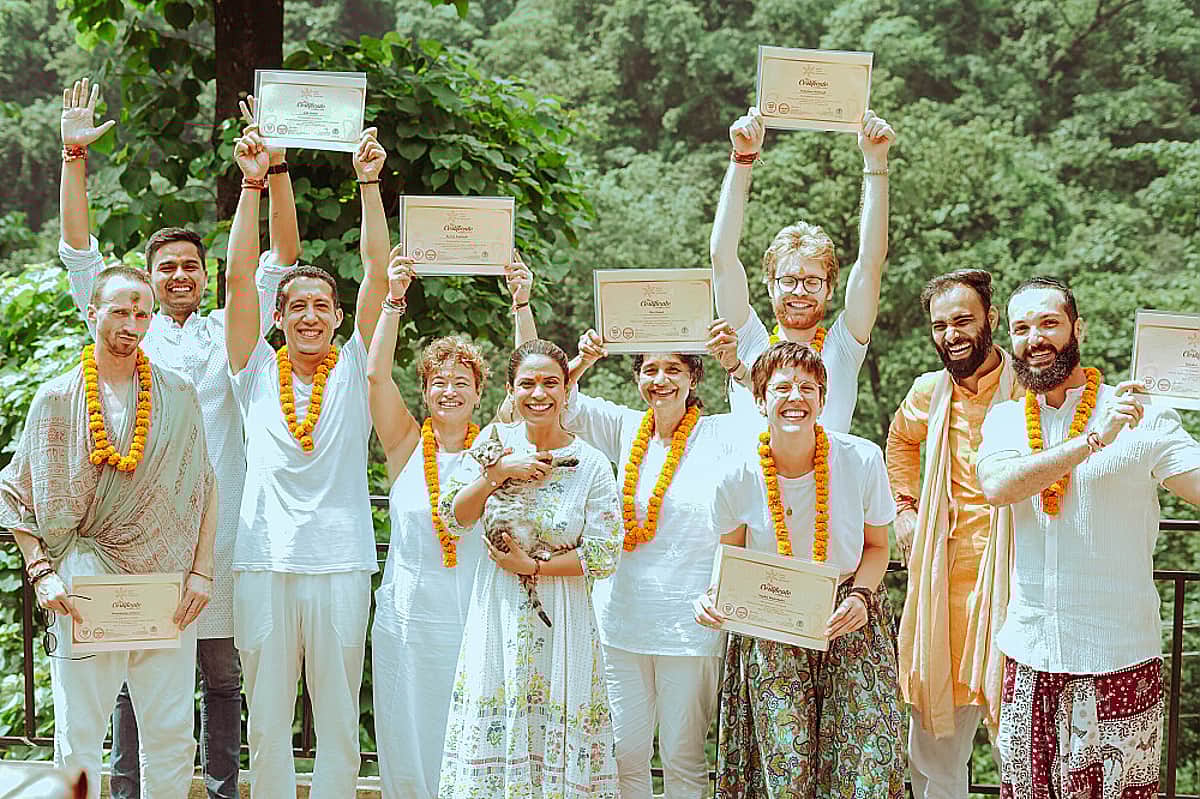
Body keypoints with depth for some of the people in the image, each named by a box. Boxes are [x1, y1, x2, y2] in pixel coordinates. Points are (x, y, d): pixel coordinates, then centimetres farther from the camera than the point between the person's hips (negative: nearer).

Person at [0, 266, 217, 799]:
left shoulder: (176, 394, 6)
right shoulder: (57, 398, 3)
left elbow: (205, 487, 10)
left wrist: (201, 570, 1)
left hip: (167, 587, 1)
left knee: (171, 735, 6)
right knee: (77, 739, 2)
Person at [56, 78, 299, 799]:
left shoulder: (232, 333, 11)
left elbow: (282, 259, 3)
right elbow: (80, 255, 5)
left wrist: (275, 167, -7)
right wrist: (75, 157, -2)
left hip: (218, 520, 1)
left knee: (223, 673, 7)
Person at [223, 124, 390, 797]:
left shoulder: (353, 370, 7)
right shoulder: (258, 371, 7)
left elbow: (378, 274, -2)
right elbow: (240, 278, -1)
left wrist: (370, 183, -9)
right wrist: (253, 184, -8)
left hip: (341, 563, 0)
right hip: (265, 563, 0)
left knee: (340, 721, 5)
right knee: (267, 720, 5)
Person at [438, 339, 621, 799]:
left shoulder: (591, 465, -5)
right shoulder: (495, 441, 2)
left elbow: (604, 555, -7)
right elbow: (454, 517, -1)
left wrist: (533, 566, -12)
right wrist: (498, 472, -13)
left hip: (560, 618, -2)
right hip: (497, 612, 2)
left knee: (556, 740, 1)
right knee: (492, 738, 4)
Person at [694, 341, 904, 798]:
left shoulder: (862, 460, -9)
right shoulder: (737, 478, -8)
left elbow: (875, 546, 5)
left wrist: (860, 594, -13)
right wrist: (712, 596, -13)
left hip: (850, 623, 0)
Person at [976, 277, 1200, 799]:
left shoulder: (1144, 418, -6)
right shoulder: (1003, 420, 6)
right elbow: (996, 486, -14)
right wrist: (1093, 439, -23)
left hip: (1119, 658, -4)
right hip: (1029, 654, 4)